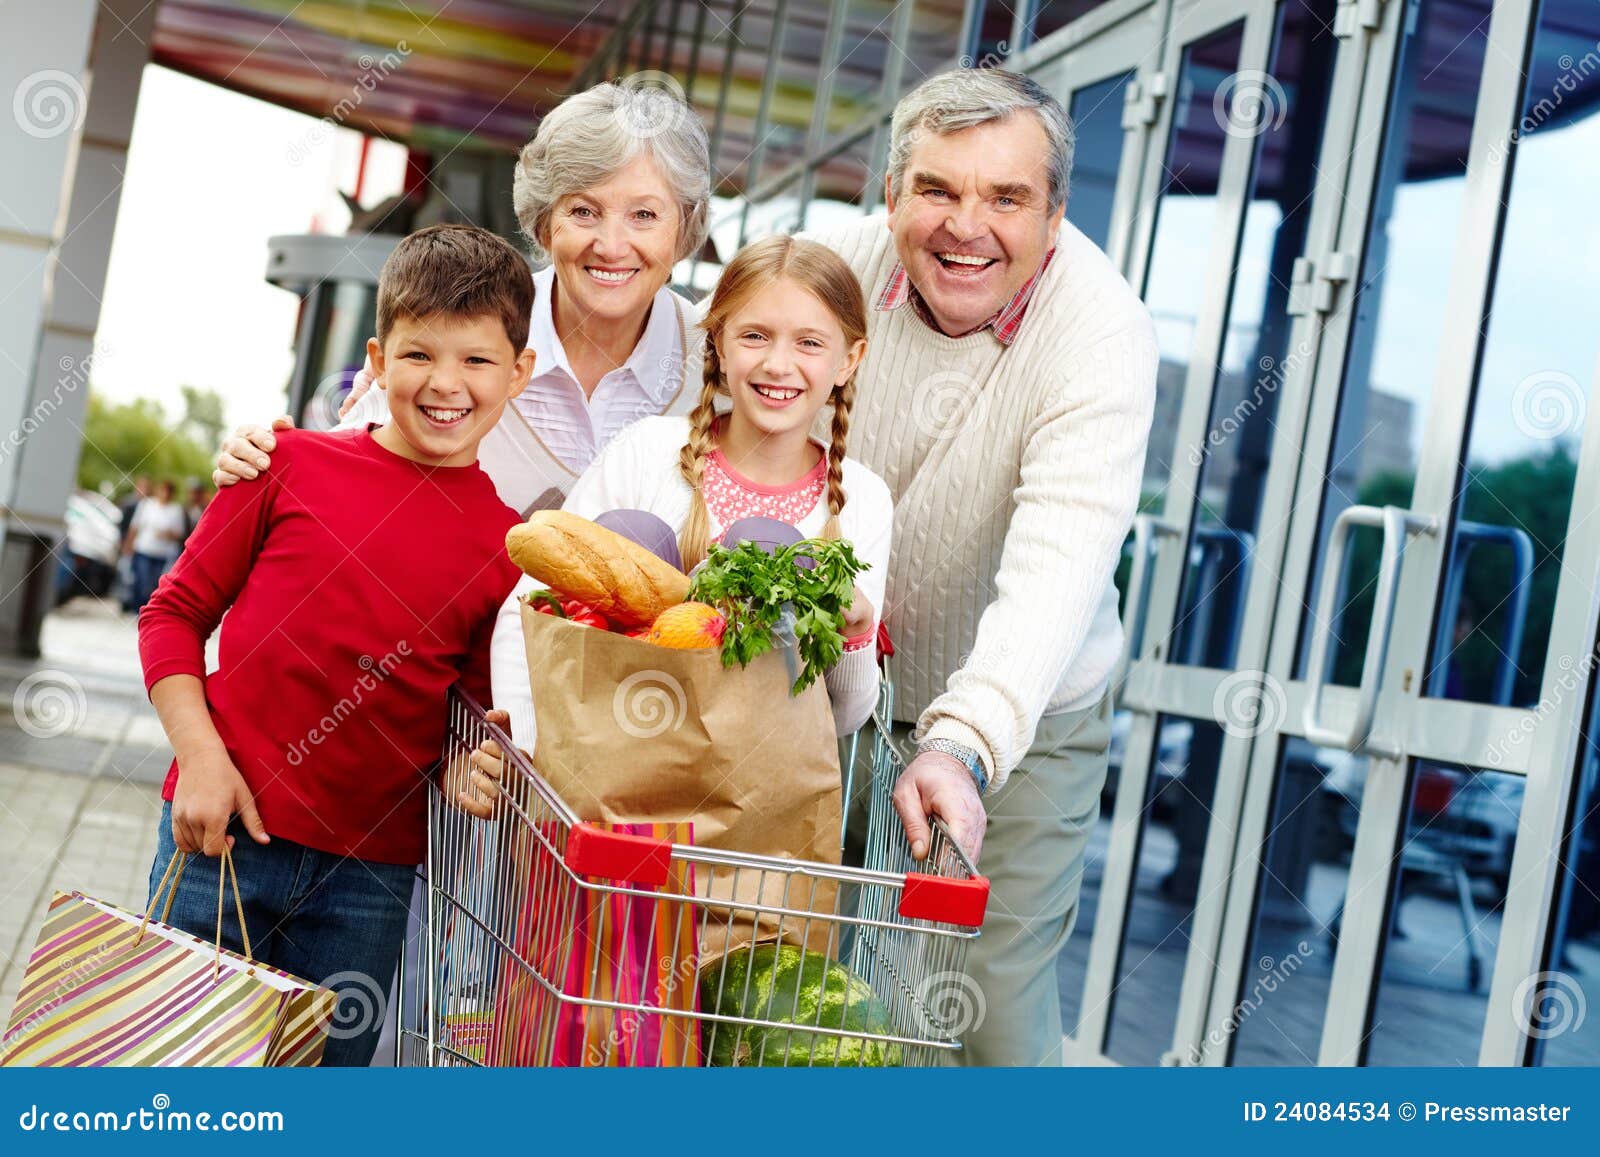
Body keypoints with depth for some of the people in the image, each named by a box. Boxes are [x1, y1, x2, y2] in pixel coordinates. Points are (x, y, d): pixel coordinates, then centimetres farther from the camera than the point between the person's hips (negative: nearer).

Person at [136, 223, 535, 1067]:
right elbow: (175, 611, 4)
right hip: (223, 835, -1)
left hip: (370, 877, 1)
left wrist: (468, 772, -11)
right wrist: (201, 757, -7)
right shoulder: (292, 465, -2)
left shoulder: (511, 547, 0)